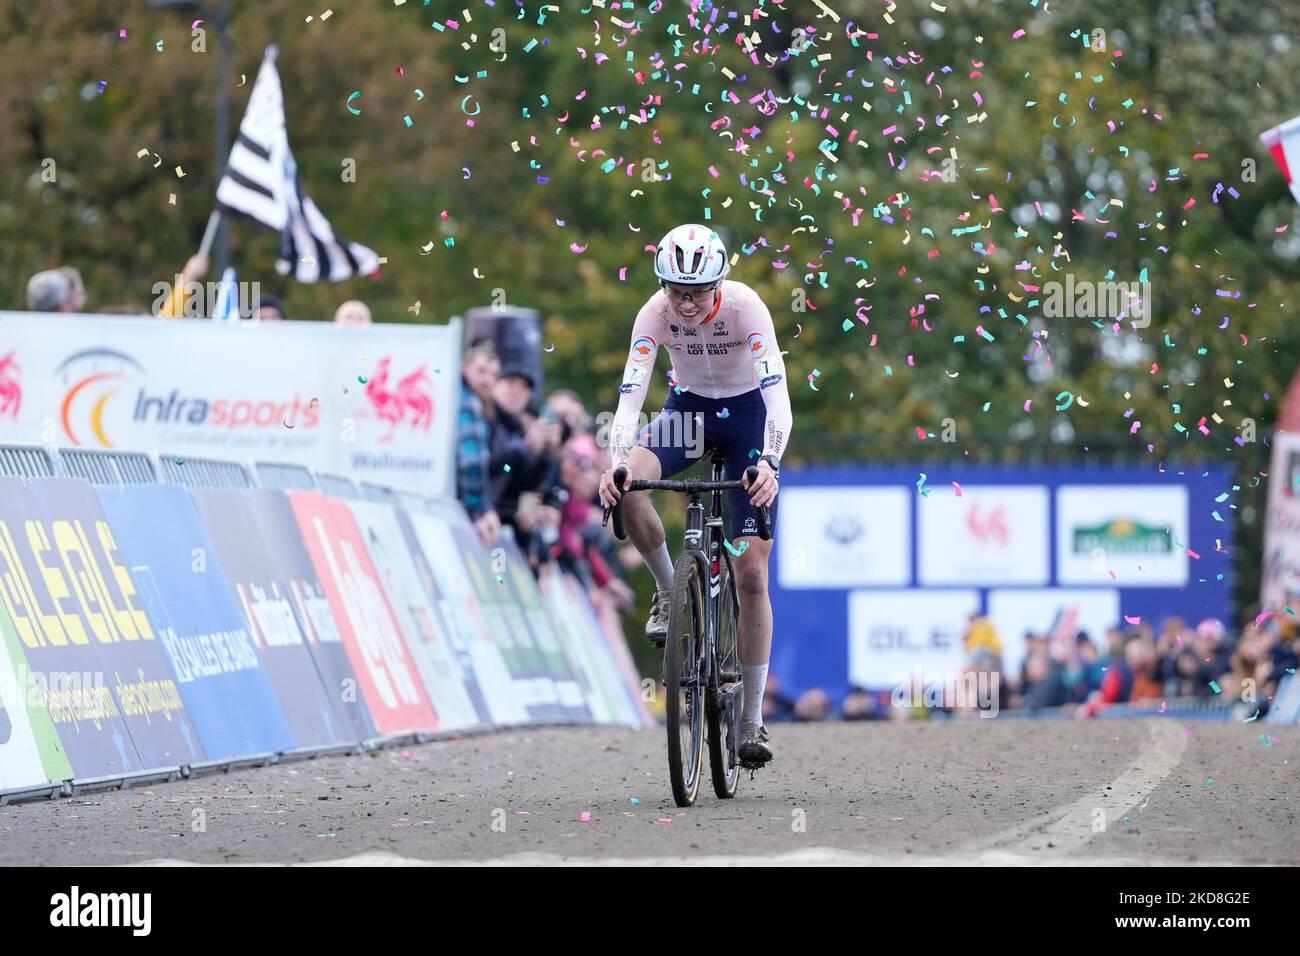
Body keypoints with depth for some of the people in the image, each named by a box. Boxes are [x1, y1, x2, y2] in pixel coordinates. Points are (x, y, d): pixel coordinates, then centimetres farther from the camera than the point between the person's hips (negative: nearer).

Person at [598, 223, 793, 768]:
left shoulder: (745, 308, -28)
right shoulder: (656, 313, -23)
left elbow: (777, 394, -35)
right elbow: (631, 394, -29)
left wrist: (769, 463, -51)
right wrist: (618, 462, -46)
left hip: (747, 413, -2)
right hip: (688, 409, 2)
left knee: (751, 575, -8)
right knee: (627, 486, -33)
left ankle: (753, 718, 0)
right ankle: (668, 592, -7)